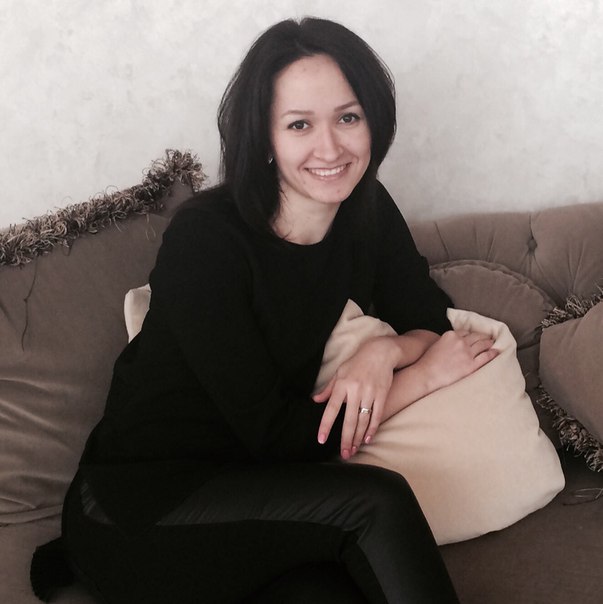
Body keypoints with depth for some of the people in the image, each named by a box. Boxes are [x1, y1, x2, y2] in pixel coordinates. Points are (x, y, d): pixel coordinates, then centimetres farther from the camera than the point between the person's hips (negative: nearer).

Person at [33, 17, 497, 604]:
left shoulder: (367, 212, -1)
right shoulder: (203, 240, -20)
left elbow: (431, 321, 10)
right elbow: (274, 434, -20)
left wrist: (384, 350, -14)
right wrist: (425, 373, -12)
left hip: (255, 499, 5)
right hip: (134, 506, -4)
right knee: (377, 502, -27)